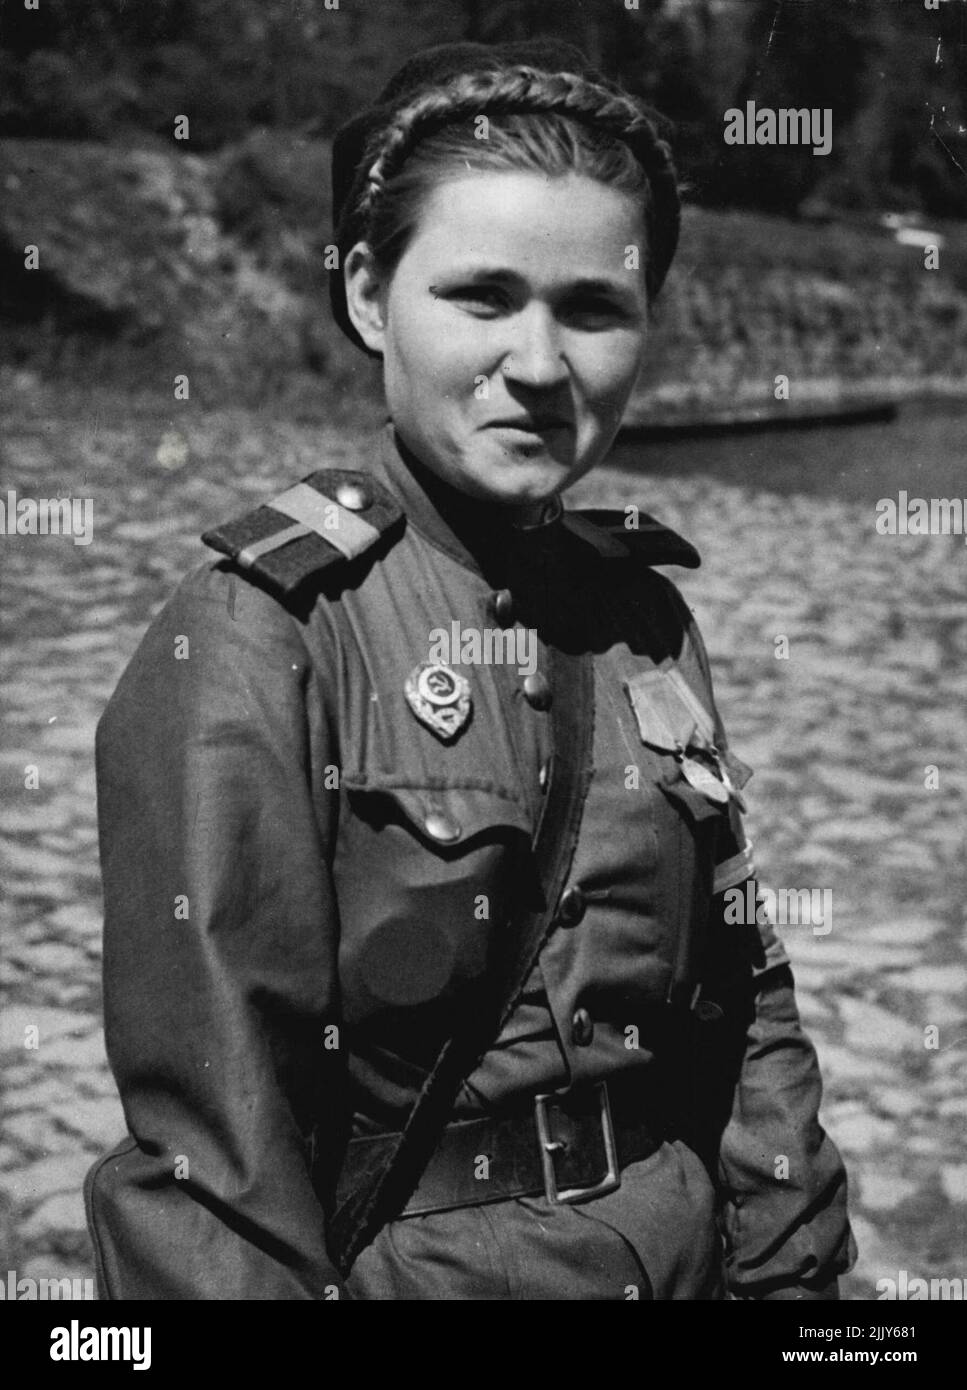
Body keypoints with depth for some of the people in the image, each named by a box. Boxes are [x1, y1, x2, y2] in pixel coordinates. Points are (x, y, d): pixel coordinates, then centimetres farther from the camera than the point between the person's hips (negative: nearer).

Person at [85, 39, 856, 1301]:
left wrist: (795, 1270, 2)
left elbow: (744, 996, 5)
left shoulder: (645, 618, -1)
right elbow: (210, 1125, -19)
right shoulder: (253, 639, -18)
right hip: (405, 1262, -5)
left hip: (683, 1252, 6)